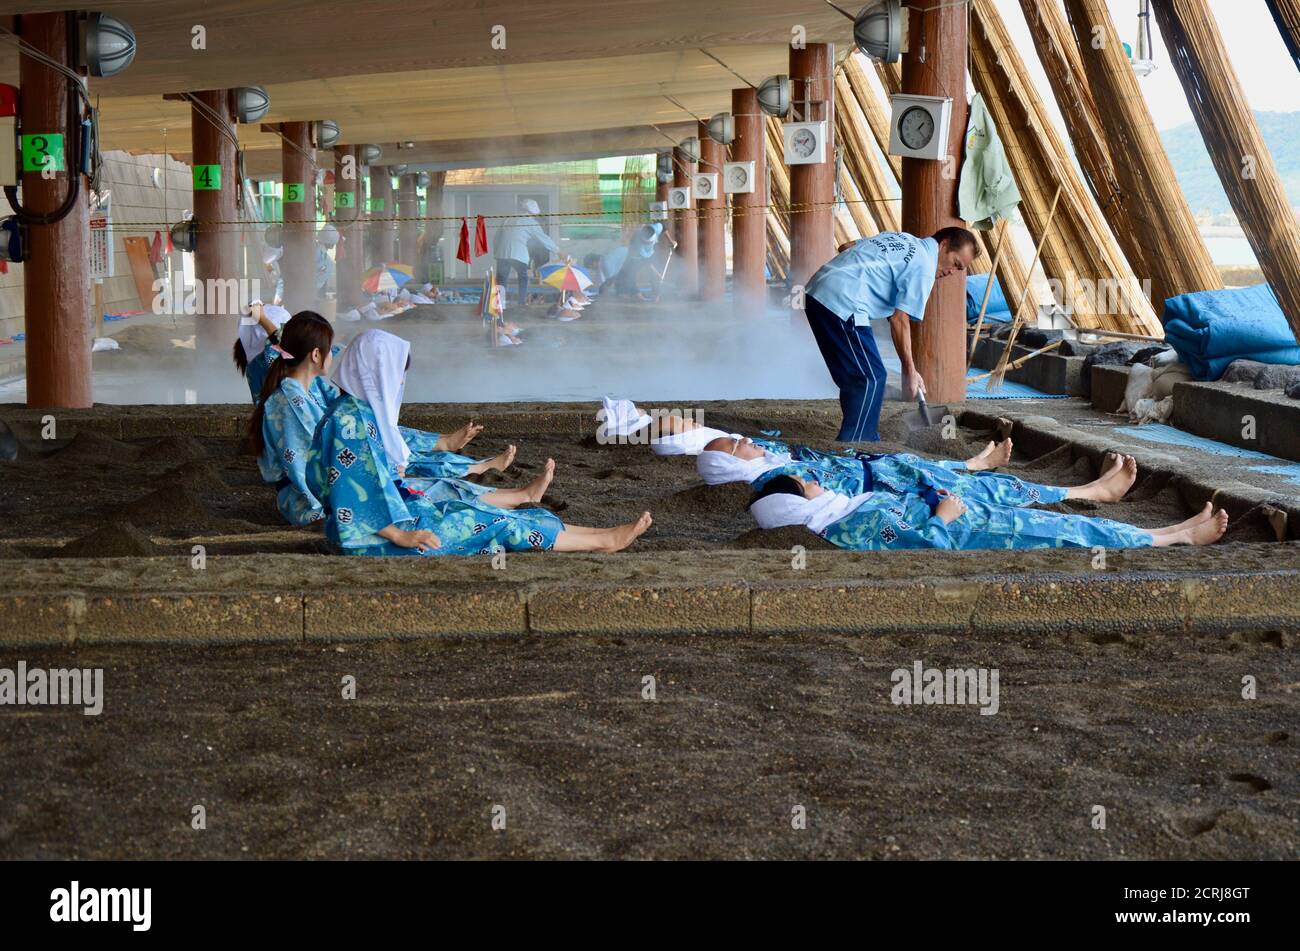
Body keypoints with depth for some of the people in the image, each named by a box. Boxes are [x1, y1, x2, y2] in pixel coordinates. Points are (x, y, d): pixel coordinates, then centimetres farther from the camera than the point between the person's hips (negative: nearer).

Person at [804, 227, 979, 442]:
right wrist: (910, 372, -2)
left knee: (854, 378, 18)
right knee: (871, 379, -6)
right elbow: (899, 320, -9)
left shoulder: (900, 239, 21)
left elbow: (848, 247, 23)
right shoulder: (923, 269, -5)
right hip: (841, 302, -10)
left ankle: (864, 440, 24)